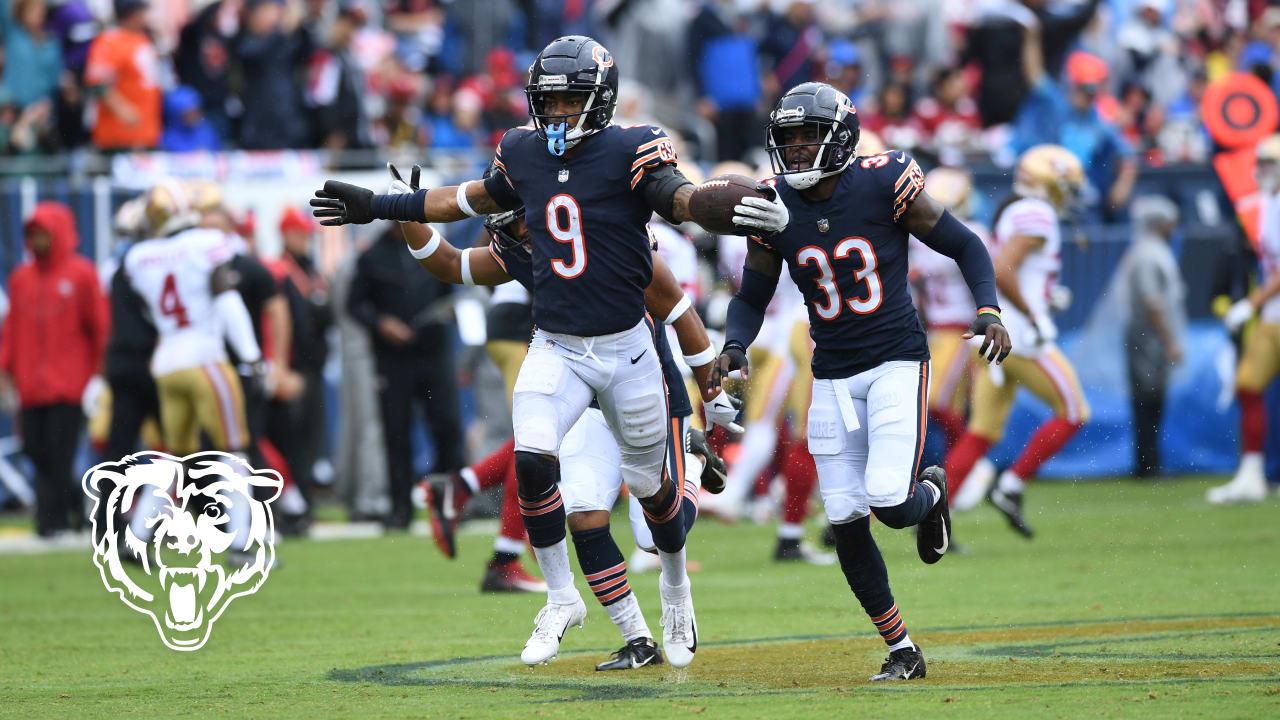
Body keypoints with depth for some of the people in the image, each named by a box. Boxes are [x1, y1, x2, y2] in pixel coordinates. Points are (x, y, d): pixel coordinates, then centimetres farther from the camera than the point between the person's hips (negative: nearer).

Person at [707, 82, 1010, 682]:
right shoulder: (773, 208, -2)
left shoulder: (884, 185, -12)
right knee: (845, 519, -1)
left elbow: (965, 246, -3)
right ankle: (901, 650, 14)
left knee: (889, 502, -19)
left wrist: (988, 312, -17)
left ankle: (930, 493, 20)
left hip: (897, 362, -4)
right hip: (833, 376, 4)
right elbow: (750, 299, 9)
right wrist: (734, 346, -11)